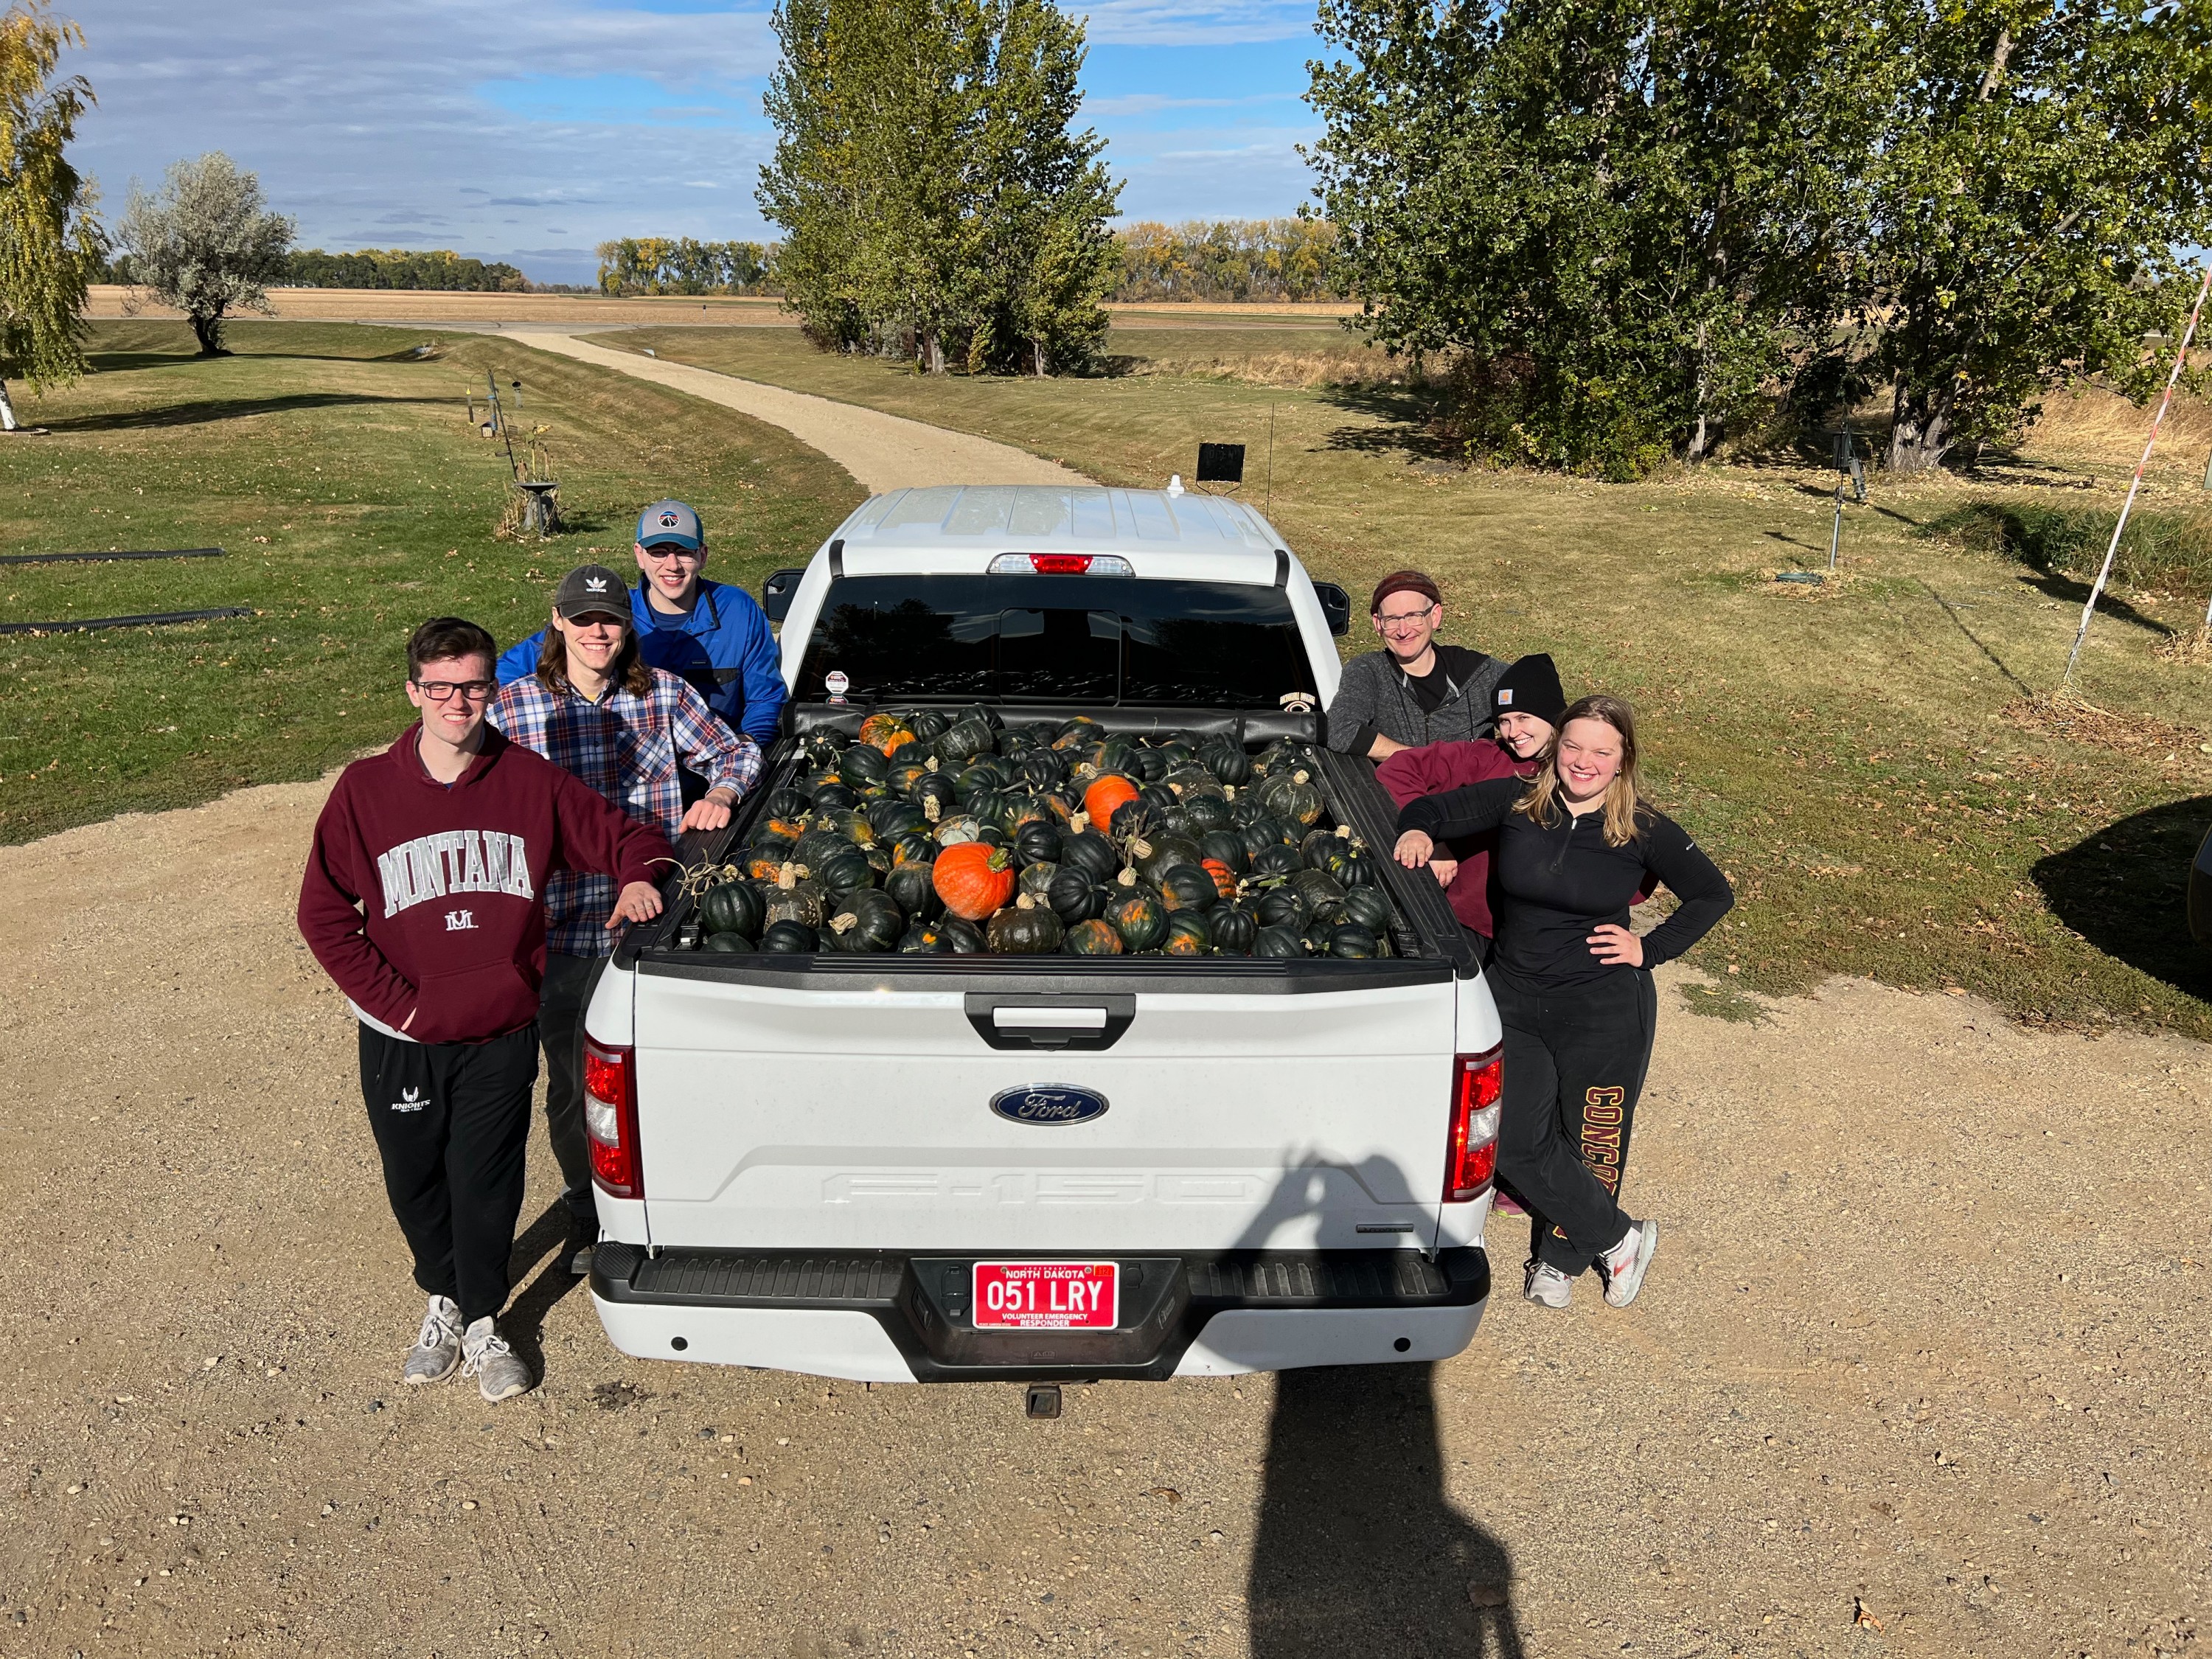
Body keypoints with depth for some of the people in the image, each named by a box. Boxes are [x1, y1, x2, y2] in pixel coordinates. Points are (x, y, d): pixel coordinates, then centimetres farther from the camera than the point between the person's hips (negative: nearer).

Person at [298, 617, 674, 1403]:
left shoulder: (530, 780, -7)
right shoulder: (365, 790, -8)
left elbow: (621, 835, 4)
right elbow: (322, 913, -5)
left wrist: (638, 876, -19)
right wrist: (392, 999, -11)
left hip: (501, 1033, -1)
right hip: (401, 1037, 1)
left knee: (486, 1184, 8)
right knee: (415, 1181, 17)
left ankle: (482, 1322, 32)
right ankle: (443, 1297, 45)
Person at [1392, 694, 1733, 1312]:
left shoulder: (1644, 831, -7)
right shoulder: (1517, 802, -3)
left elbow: (1713, 895, 5)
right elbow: (1438, 808, 4)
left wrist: (1650, 949, -4)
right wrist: (1416, 829, -20)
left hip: (1604, 1011, -2)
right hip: (1514, 999, 3)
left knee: (1588, 1144, 10)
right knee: (1515, 1143, -1)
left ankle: (1562, 1258, 36)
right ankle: (1621, 1239, 20)